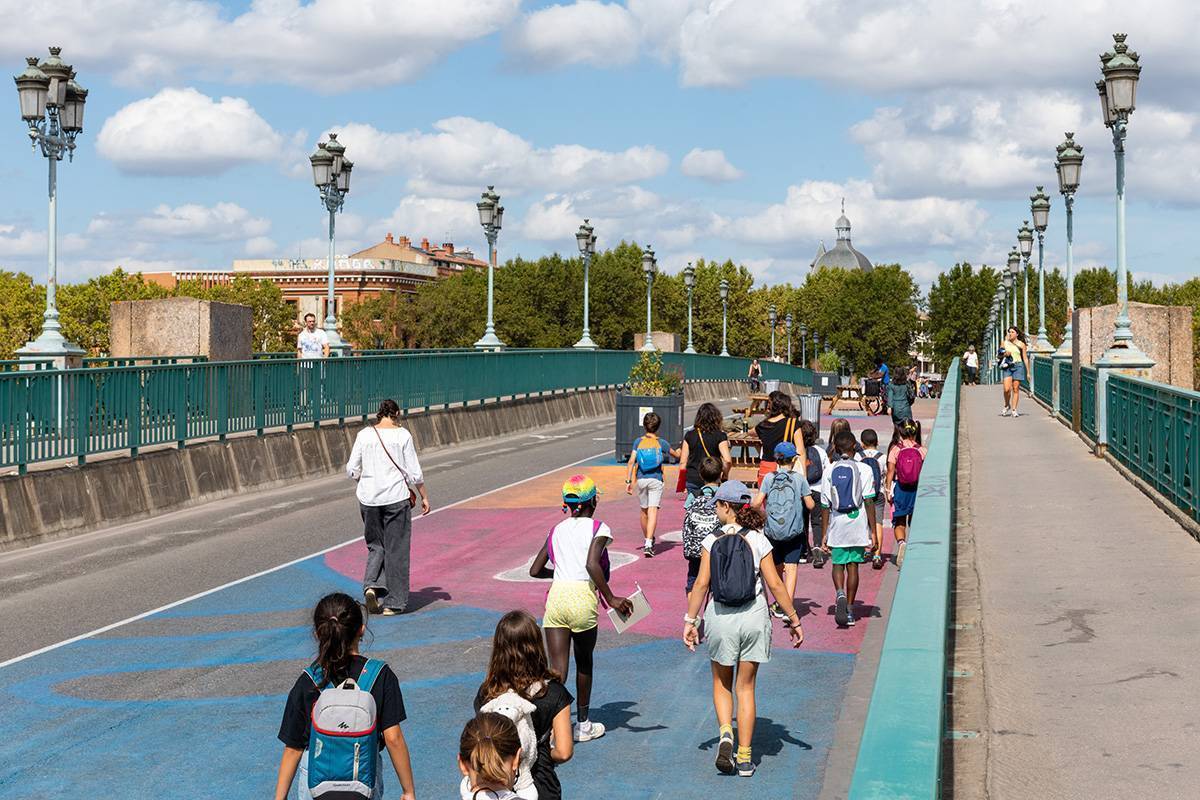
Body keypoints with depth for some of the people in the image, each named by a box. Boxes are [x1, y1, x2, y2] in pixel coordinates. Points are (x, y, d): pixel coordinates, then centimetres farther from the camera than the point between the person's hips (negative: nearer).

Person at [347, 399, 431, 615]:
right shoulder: (402, 435, -5)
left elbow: (352, 471, 2)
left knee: (376, 545, 17)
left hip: (368, 498, 3)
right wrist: (424, 496, 7)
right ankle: (394, 603, 9)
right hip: (396, 497, -3)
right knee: (396, 549, 6)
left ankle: (371, 586, -7)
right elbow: (414, 473, -4)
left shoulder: (364, 435, 1)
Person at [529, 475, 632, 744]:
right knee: (584, 663, 18)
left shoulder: (557, 530, 17)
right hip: (582, 598, -3)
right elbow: (592, 565, -16)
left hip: (556, 596, 3)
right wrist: (610, 599, -13)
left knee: (557, 668, -1)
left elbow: (535, 570, 18)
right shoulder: (598, 528, 2)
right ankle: (583, 725, 31)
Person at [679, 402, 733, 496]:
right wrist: (725, 474, 2)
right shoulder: (720, 436, -6)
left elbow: (683, 462, 4)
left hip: (692, 480, 3)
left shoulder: (689, 436, 3)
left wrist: (682, 480, 13)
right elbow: (728, 460, -16)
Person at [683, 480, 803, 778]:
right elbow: (775, 585, -5)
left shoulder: (712, 541, -6)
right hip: (754, 618, 1)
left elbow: (702, 584, -8)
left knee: (721, 683, 19)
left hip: (721, 617, -1)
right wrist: (794, 620, 3)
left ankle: (725, 733, -7)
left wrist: (690, 621, 0)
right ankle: (745, 758, 11)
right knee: (745, 687, 11)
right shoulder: (758, 540, -4)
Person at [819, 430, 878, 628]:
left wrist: (825, 533, 8)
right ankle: (849, 610, 11)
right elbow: (869, 502, -7)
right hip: (858, 524, -1)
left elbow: (825, 506, 2)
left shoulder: (829, 471, 0)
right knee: (853, 566, 8)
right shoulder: (864, 469, -5)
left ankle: (840, 595, -17)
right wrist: (873, 531, -3)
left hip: (837, 525, 1)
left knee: (838, 564, 11)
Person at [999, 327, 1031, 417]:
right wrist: (1004, 354, -7)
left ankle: (1014, 410, 4)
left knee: (1016, 389, -1)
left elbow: (1025, 359, 5)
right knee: (1007, 389, -11)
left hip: (1018, 366, -1)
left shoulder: (1021, 344, 3)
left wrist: (1028, 372, 4)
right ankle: (1007, 406, 13)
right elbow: (999, 355, 16)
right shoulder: (1005, 343, 8)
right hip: (1007, 367, 1)